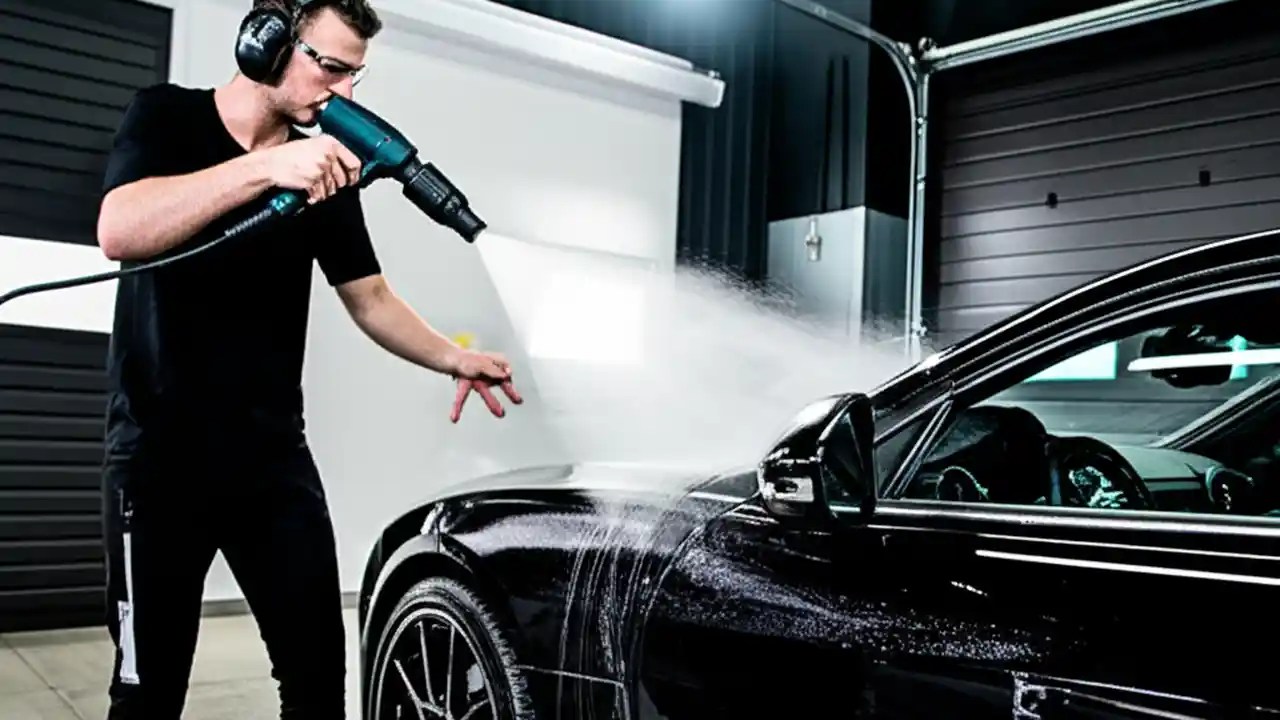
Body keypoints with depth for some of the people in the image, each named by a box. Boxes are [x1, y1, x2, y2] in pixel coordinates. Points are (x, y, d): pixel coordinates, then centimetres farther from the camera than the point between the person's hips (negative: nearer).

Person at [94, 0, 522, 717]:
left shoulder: (325, 171, 8)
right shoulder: (168, 118, -2)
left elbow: (371, 298, 12)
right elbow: (120, 231, -21)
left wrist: (454, 358, -4)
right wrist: (268, 167, -29)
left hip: (276, 458, 4)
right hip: (160, 456, -3)